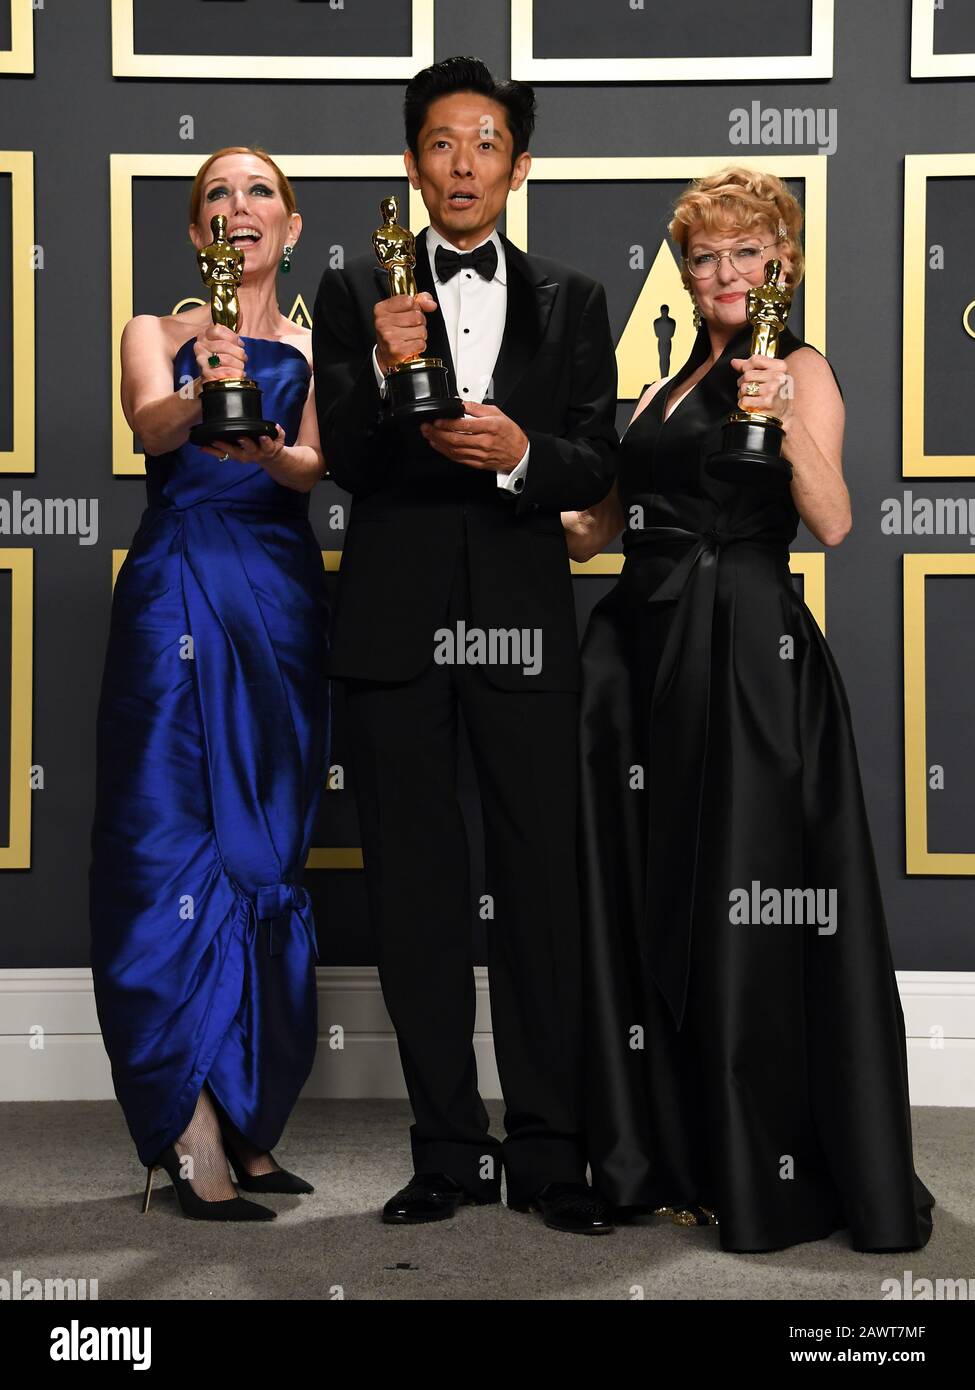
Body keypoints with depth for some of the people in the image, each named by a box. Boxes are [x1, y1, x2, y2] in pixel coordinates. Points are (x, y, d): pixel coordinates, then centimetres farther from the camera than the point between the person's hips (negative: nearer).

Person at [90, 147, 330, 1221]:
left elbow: (315, 467, -4)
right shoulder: (158, 332, 10)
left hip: (283, 602, 2)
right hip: (177, 596, -2)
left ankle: (247, 1121, 13)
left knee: (268, 850, 3)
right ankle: (196, 1134, -9)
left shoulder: (314, 351, 14)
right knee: (172, 840, -10)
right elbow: (149, 422, -12)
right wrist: (207, 396, -35)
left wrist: (265, 448, -27)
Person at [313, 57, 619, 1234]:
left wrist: (518, 453, -15)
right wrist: (384, 369, -18)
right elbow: (344, 465, 0)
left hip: (521, 616, 0)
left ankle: (548, 1154, 9)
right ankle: (449, 1150, 14)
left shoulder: (570, 303, 11)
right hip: (395, 617, 0)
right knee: (415, 888, 4)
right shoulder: (356, 294, 8)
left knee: (542, 882, -1)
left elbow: (595, 468, 5)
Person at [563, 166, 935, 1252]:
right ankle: (667, 1161, 21)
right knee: (648, 908, 8)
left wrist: (788, 424, -30)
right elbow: (598, 525, 22)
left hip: (747, 658, -7)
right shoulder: (669, 388, 19)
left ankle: (767, 1181, 8)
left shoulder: (799, 369, 0)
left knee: (744, 912, -4)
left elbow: (833, 523, -15)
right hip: (643, 653, 7)